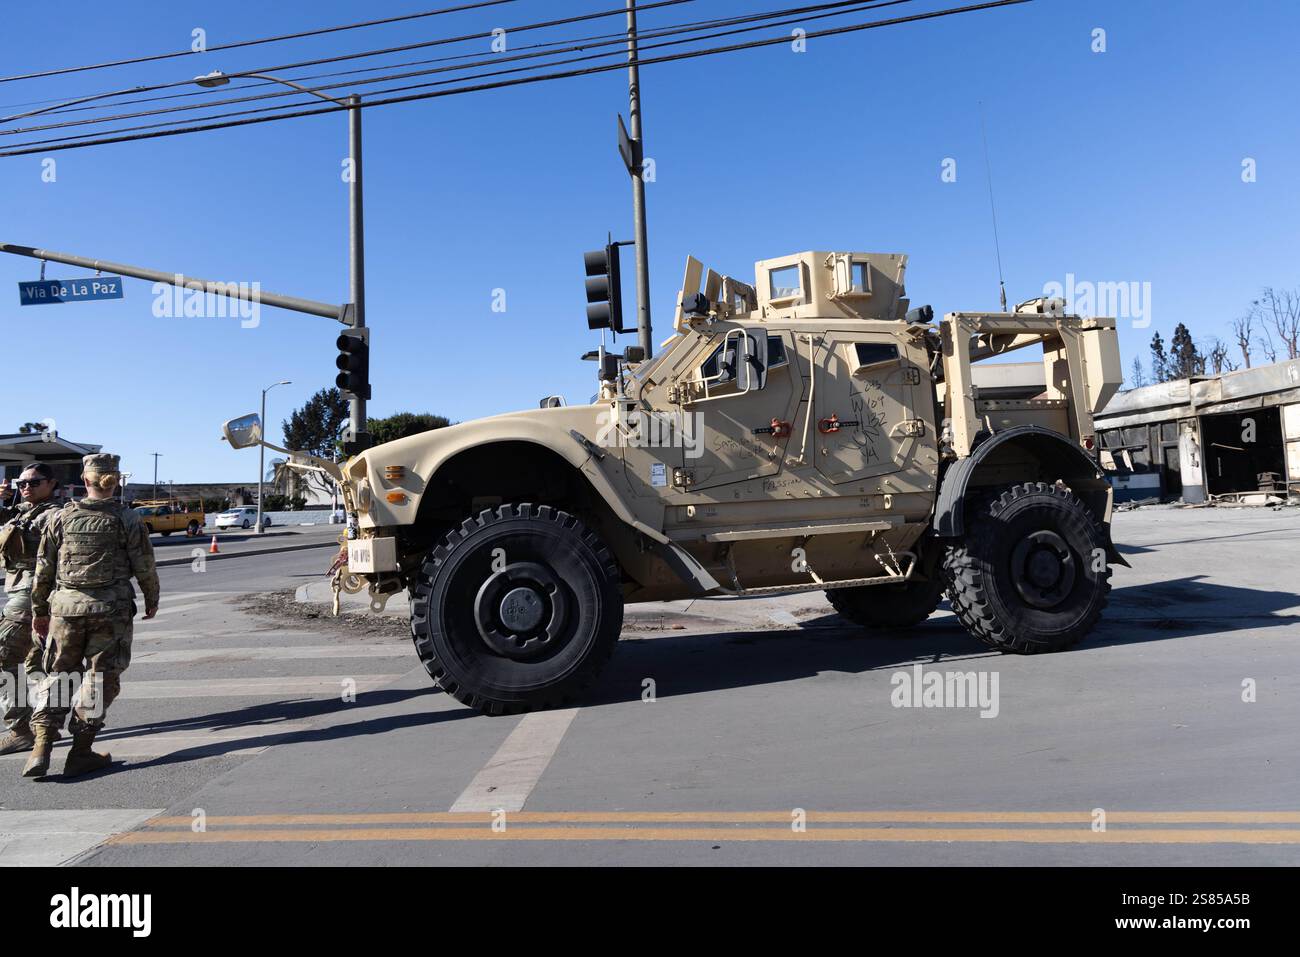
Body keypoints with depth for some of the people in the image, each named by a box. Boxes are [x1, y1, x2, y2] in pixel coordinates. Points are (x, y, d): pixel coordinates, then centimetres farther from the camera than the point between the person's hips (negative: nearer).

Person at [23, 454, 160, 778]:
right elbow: (144, 567, -3)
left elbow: (44, 568, 6)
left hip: (66, 606, 2)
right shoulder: (128, 520, -5)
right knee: (100, 679, 7)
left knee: (55, 674, 17)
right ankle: (81, 753, 10)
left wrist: (39, 609, 17)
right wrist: (152, 600, 13)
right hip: (112, 609, -2)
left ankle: (42, 746, 8)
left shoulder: (61, 517, 2)